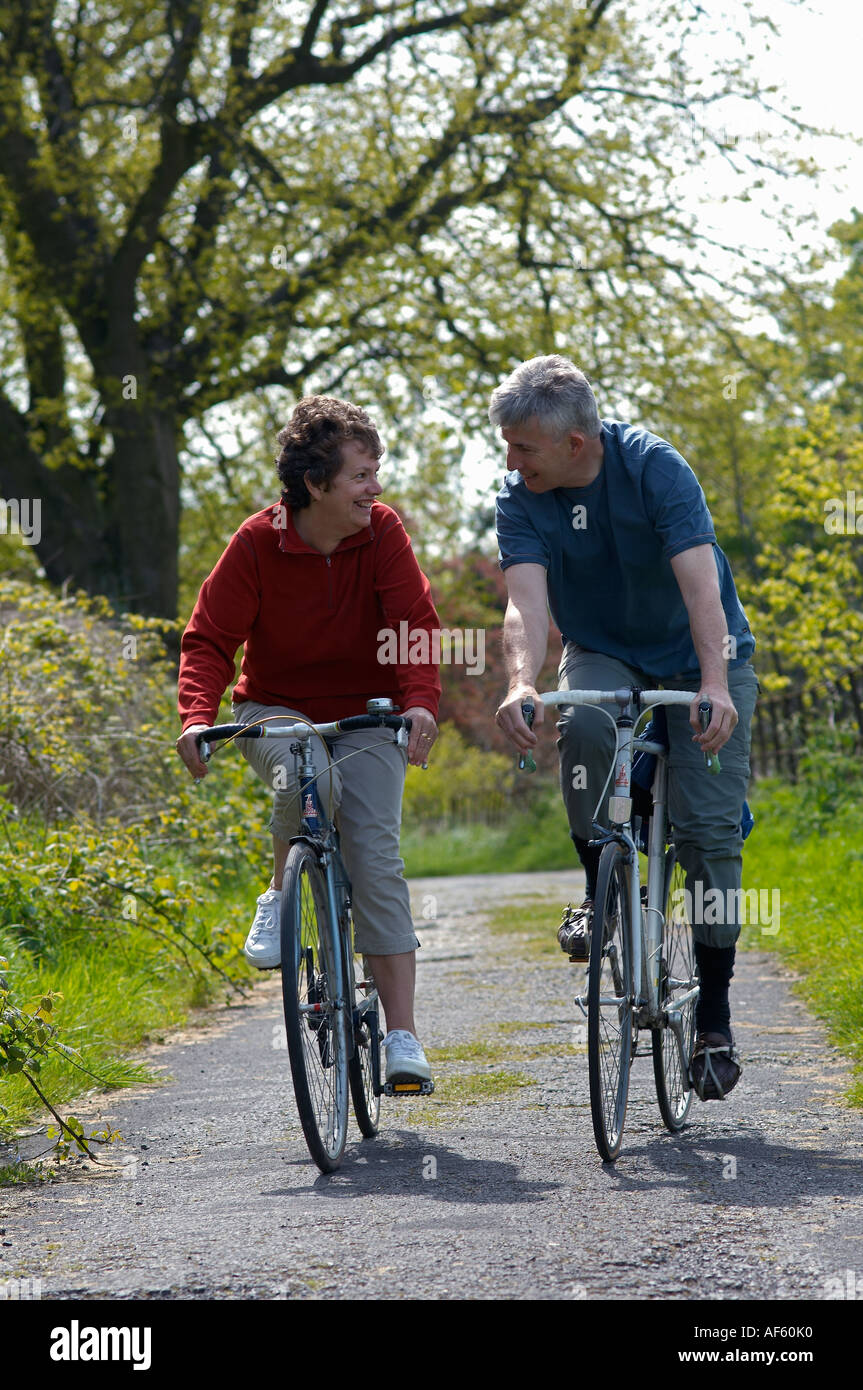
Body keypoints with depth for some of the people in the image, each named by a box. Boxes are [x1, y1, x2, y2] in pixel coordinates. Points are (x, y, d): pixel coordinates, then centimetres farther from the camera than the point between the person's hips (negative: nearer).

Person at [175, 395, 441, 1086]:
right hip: (277, 711, -1)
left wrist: (421, 701, -33)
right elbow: (210, 639, -10)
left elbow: (415, 623, -15)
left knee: (376, 854, -16)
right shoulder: (258, 543, -14)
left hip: (366, 716, 1)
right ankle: (280, 894, -7)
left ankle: (403, 1032, -13)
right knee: (307, 778, -37)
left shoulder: (383, 533, -11)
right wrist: (197, 715, -27)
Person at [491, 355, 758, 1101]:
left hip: (699, 657, -2)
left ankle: (715, 1018, -3)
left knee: (710, 828, -12)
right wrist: (522, 683, -49)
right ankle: (599, 891, -13)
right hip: (604, 655, 2)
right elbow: (527, 601, -28)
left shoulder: (655, 469, -26)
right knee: (581, 723, -33)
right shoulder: (522, 501, -16)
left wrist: (716, 686, -50)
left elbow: (701, 585, -35)